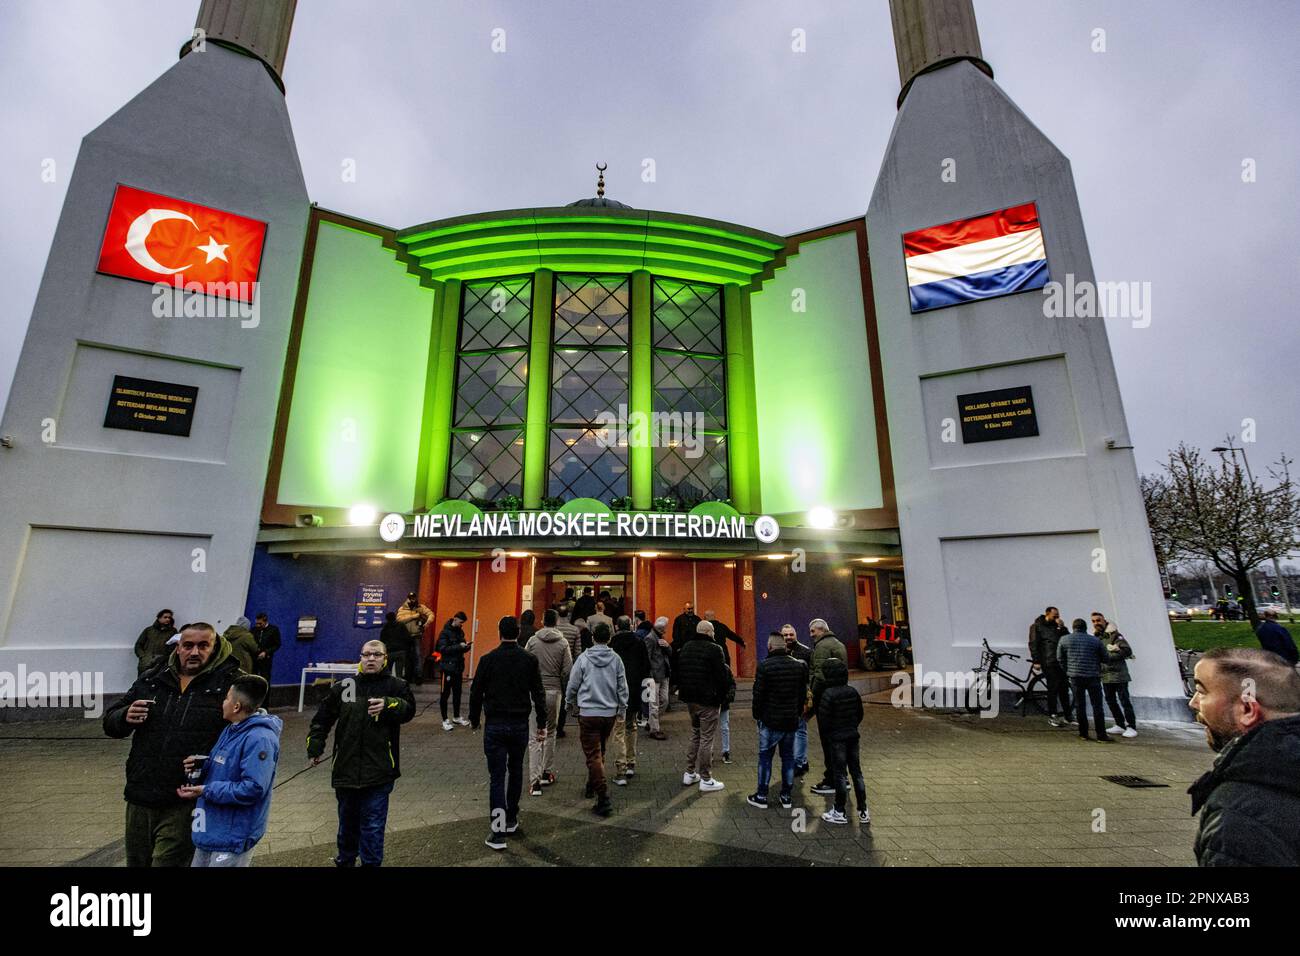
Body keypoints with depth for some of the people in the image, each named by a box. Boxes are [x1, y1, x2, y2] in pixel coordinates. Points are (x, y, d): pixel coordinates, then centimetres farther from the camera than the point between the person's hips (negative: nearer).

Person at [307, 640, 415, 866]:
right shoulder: (343, 687, 2)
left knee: (373, 825, 5)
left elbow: (408, 709, -19)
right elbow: (322, 718, 12)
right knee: (347, 821, 23)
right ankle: (345, 860, 45)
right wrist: (315, 747, 8)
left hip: (379, 771, -3)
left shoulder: (396, 686, -6)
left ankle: (371, 863, 24)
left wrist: (388, 705, -36)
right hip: (346, 769, 4)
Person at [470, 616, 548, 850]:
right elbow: (538, 694, -3)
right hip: (520, 725, 2)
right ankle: (511, 821, 31)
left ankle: (498, 831, 2)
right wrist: (541, 725, 3)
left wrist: (474, 719, 14)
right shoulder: (529, 660, -3)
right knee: (515, 772, 19)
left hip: (495, 725, -1)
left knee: (497, 777, 4)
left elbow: (476, 692, 0)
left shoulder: (488, 659, -6)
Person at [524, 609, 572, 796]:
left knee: (535, 737, 2)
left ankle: (534, 780, -2)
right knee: (550, 733, 17)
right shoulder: (563, 643, -3)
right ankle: (547, 773, 25)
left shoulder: (533, 641, -2)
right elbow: (567, 671, -4)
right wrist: (565, 691, 10)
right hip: (554, 692, 1)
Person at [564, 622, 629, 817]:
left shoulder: (583, 659, -8)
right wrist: (622, 710, 15)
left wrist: (571, 704, 18)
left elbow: (572, 685, -1)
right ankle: (591, 786, 38)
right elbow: (622, 688, 2)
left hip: (588, 713, -4)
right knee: (600, 752, 23)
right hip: (610, 713, 4)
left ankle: (604, 799, -6)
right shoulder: (616, 659, -2)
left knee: (593, 755, 0)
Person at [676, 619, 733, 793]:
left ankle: (689, 773, 27)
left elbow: (679, 671, 14)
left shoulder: (686, 647, 7)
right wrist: (724, 694, 0)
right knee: (706, 738, 3)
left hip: (689, 699, 7)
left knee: (695, 735, 21)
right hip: (708, 701, -7)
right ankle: (706, 780, 11)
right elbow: (722, 676, -15)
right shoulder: (713, 649, -16)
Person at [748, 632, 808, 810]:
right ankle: (786, 796, 21)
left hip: (770, 721, -4)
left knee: (765, 756, 7)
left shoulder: (765, 666, -15)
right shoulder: (799, 665, 2)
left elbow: (759, 694, -12)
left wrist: (756, 713, 3)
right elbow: (803, 693, 9)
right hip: (792, 720, 5)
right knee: (788, 757, 14)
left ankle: (761, 796, 13)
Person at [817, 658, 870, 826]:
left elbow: (823, 719, -16)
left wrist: (825, 734, 1)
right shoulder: (853, 691, 1)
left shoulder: (828, 694, -18)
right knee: (856, 772, 13)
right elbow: (860, 714, 9)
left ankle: (840, 812, 13)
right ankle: (863, 811, 20)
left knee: (840, 774, 3)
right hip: (853, 736, 6)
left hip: (837, 738, -6)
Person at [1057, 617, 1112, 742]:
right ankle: (1101, 735, 5)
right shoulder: (1096, 640, 0)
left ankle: (1083, 733, 13)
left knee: (1079, 705, 9)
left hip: (1075, 676, 1)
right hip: (1093, 676, -1)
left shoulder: (1064, 640, 3)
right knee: (1097, 706, 5)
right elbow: (1106, 658, 5)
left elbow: (1060, 658, 7)